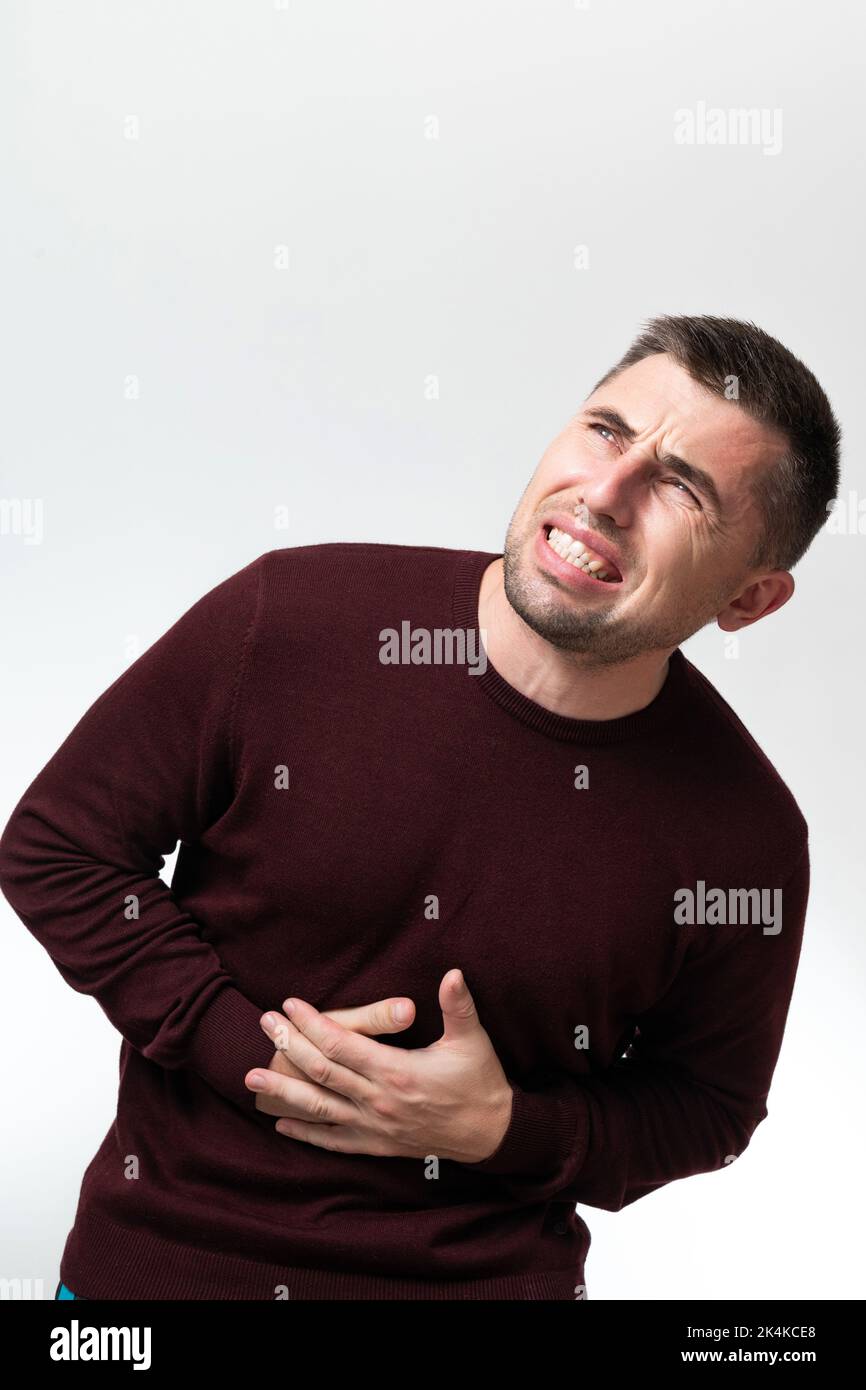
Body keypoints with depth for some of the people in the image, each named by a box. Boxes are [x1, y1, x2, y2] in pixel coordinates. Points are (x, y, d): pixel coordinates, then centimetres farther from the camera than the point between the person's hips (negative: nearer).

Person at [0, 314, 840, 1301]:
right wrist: (247, 1049, -17)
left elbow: (705, 1103, 1)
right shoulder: (286, 619, -18)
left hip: (486, 1273, 0)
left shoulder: (747, 839, -16)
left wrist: (506, 1128, -17)